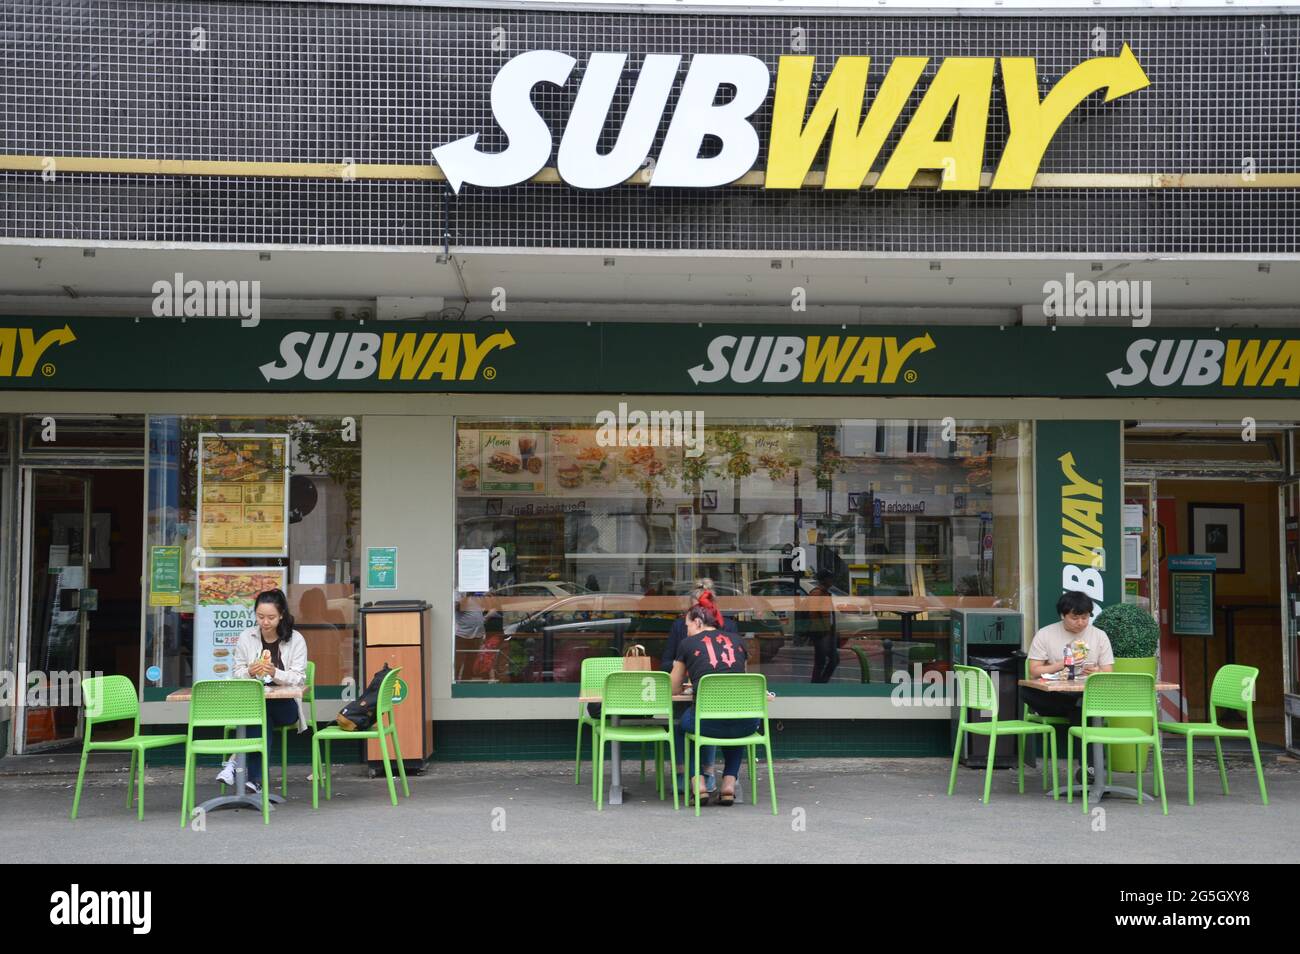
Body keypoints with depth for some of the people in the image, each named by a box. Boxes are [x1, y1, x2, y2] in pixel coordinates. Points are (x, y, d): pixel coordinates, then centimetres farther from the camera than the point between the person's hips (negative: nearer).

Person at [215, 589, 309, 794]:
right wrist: (250, 672, -17)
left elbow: (298, 679, -6)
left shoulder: (296, 640, 1)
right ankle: (255, 779, -37)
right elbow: (237, 675, 7)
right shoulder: (246, 637, 7)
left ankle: (236, 761, -30)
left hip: (285, 706, -1)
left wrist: (275, 673, -25)